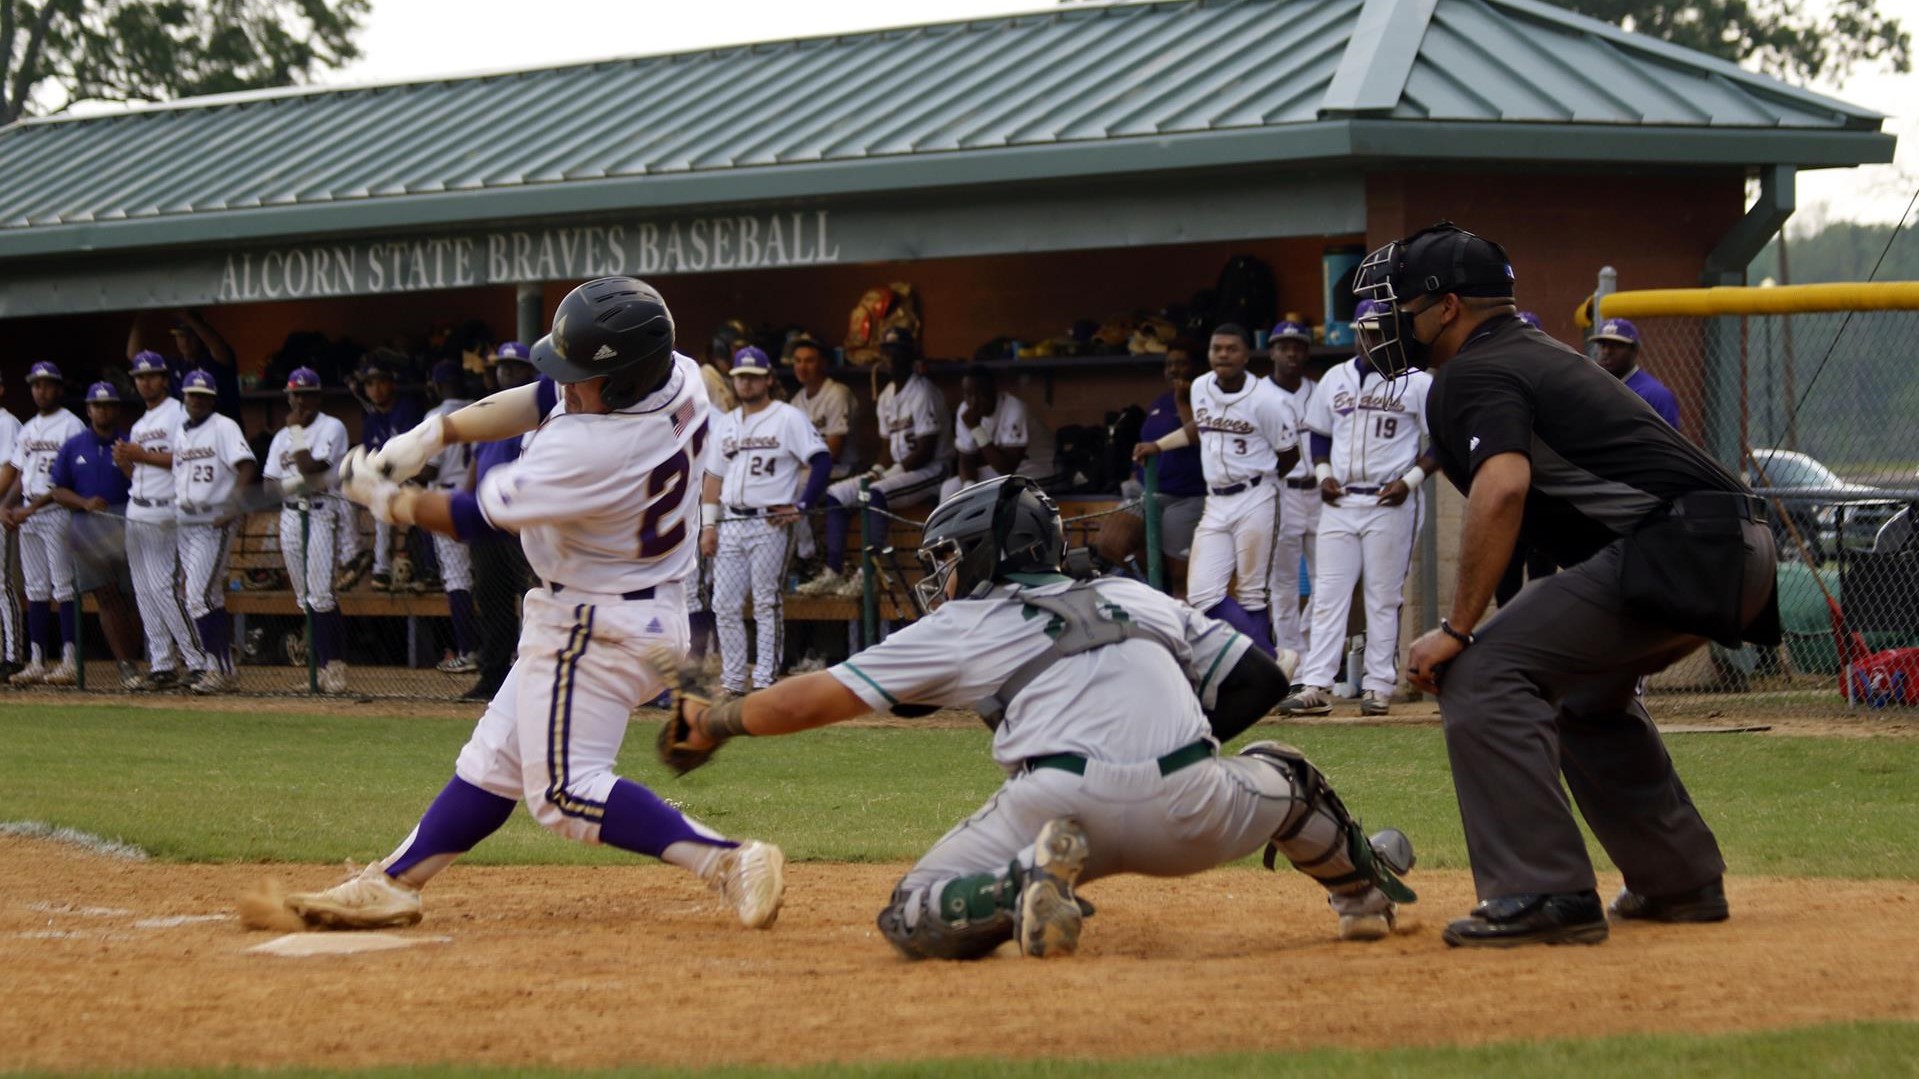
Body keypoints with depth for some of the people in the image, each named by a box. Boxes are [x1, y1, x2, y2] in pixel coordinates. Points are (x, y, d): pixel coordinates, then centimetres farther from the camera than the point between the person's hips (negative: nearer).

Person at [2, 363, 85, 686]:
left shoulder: (71, 426, -5)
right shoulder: (27, 429, 18)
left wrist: (34, 506, -17)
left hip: (57, 511, -7)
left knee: (64, 587, -8)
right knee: (36, 589, 7)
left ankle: (69, 661, -10)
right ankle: (36, 662, 9)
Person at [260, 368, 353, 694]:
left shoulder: (331, 428, -3)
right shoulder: (282, 437, 17)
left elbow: (310, 467, -16)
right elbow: (270, 485, 12)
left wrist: (296, 430, -6)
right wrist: (295, 483, -9)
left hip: (323, 513, -7)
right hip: (290, 516, 7)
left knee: (321, 595, -16)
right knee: (305, 599, 6)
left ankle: (335, 664, -14)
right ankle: (321, 667, 9)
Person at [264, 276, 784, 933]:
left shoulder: (595, 451, -32)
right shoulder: (679, 377, -8)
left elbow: (473, 519, -18)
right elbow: (539, 401, 5)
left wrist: (384, 497, -2)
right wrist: (433, 435, -1)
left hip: (596, 626, -10)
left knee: (565, 793, -4)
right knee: (497, 756, 15)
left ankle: (729, 861, -11)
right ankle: (391, 885, 22)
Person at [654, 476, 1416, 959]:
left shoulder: (963, 627, 17)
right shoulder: (1139, 598, 27)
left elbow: (814, 699, 18)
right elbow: (1257, 680, 23)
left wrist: (714, 722, 32)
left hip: (1063, 802, -4)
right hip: (1190, 816, 4)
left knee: (913, 920, 10)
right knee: (1277, 773, 36)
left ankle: (1031, 882, -15)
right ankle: (1367, 891, 35)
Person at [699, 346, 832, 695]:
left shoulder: (789, 418, -2)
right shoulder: (725, 423, 16)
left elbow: (822, 461, -9)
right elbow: (714, 476, 18)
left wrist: (802, 506, -14)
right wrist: (708, 525, 10)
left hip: (770, 524, -6)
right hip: (730, 524, 6)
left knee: (767, 604, -5)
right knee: (725, 605, 4)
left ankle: (765, 681, -2)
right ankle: (731, 683, 10)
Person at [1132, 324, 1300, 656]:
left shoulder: (1267, 399, -12)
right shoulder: (1201, 388, 6)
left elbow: (1289, 455, -1)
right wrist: (1156, 446, 27)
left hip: (1254, 502, -6)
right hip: (1215, 503, 6)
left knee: (1251, 595, -3)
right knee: (1202, 594, -3)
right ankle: (1271, 656, 5)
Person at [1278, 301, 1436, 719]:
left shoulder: (1417, 382, -2)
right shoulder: (1336, 378, 12)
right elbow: (1318, 432, 21)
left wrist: (1411, 480, -12)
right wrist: (1323, 473, 4)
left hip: (1389, 503, -4)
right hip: (1340, 501, 4)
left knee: (1384, 598, -1)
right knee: (1327, 594, -1)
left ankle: (1379, 686, 5)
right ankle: (1316, 687, -3)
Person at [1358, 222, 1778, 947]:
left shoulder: (1470, 376, -5)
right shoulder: (1537, 352, 26)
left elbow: (1503, 487, -23)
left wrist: (1458, 630, -19)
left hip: (1677, 550, -10)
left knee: (1479, 674, -13)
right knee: (1584, 686, 32)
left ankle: (1546, 895, -19)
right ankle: (1679, 881, 33)